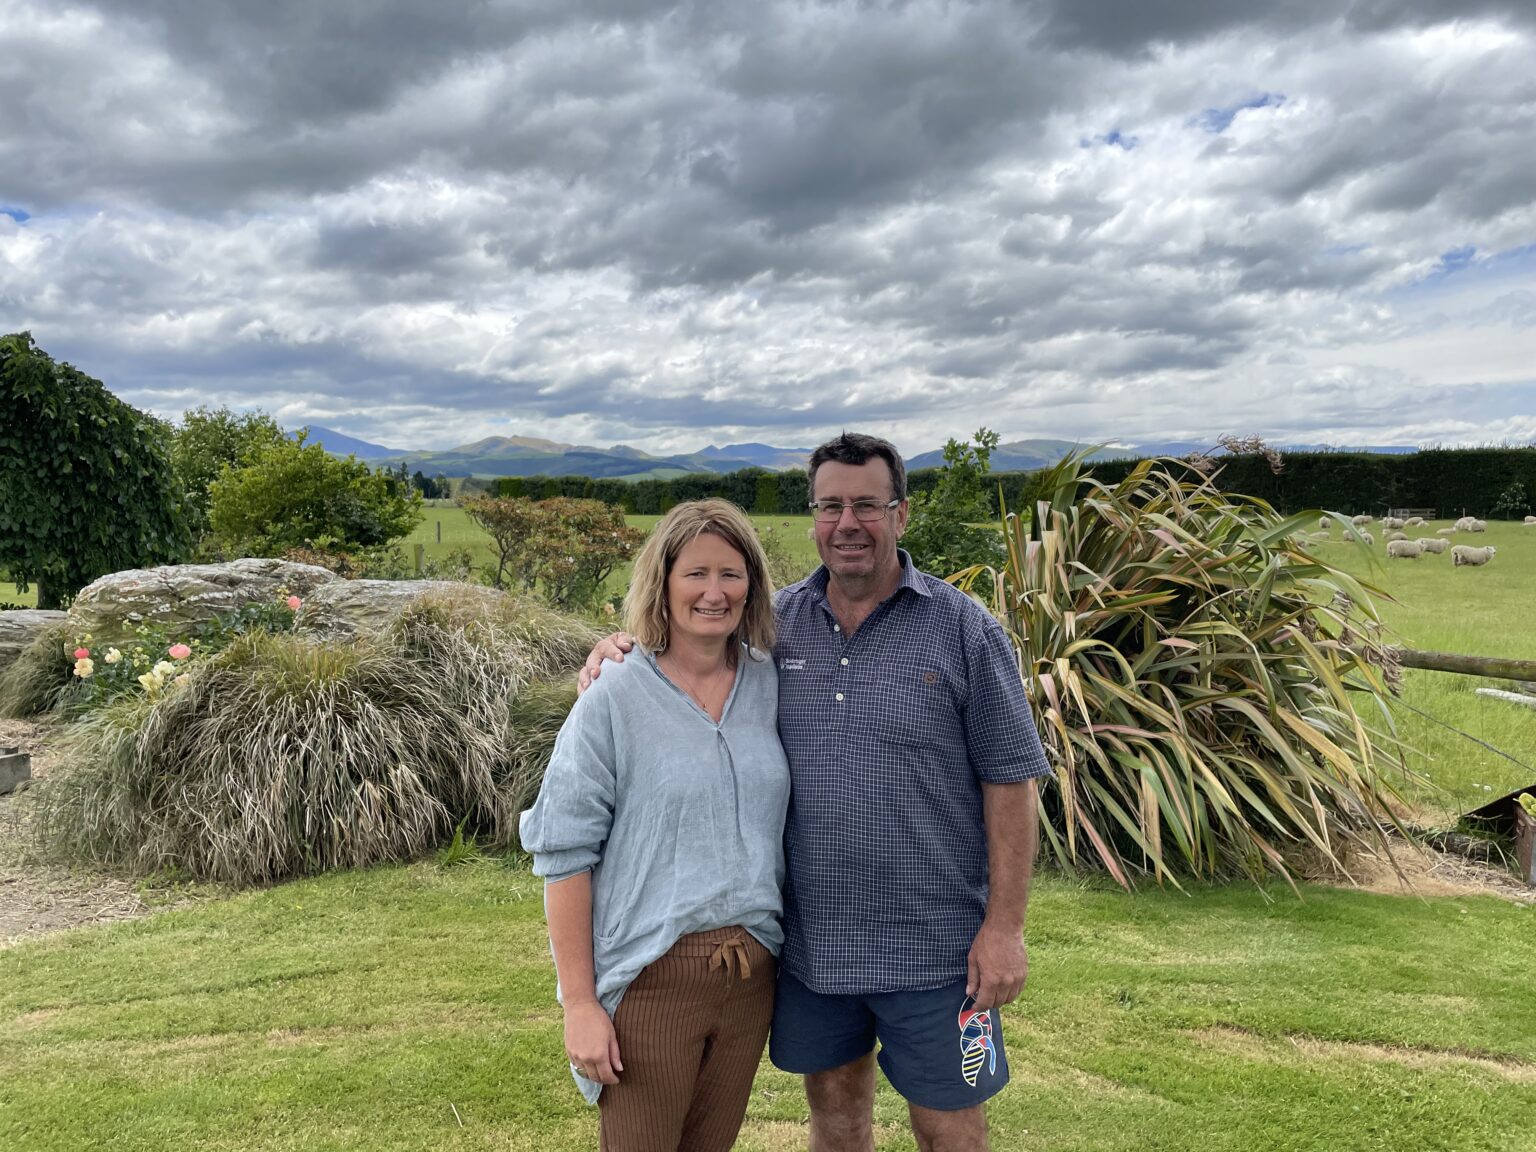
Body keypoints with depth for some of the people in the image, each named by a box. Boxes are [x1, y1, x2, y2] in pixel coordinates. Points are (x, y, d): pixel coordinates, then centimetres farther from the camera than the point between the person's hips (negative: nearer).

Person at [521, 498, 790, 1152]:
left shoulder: (770, 687, 1)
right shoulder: (612, 705, -11)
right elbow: (563, 857, -10)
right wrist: (580, 1004, -10)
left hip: (750, 976, 5)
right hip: (650, 981, -4)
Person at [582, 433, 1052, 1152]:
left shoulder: (962, 629, -8)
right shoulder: (777, 623, 1)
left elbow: (1009, 780, -7)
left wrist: (1004, 926, -9)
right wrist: (623, 647, -5)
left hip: (930, 947, -3)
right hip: (811, 937, 3)